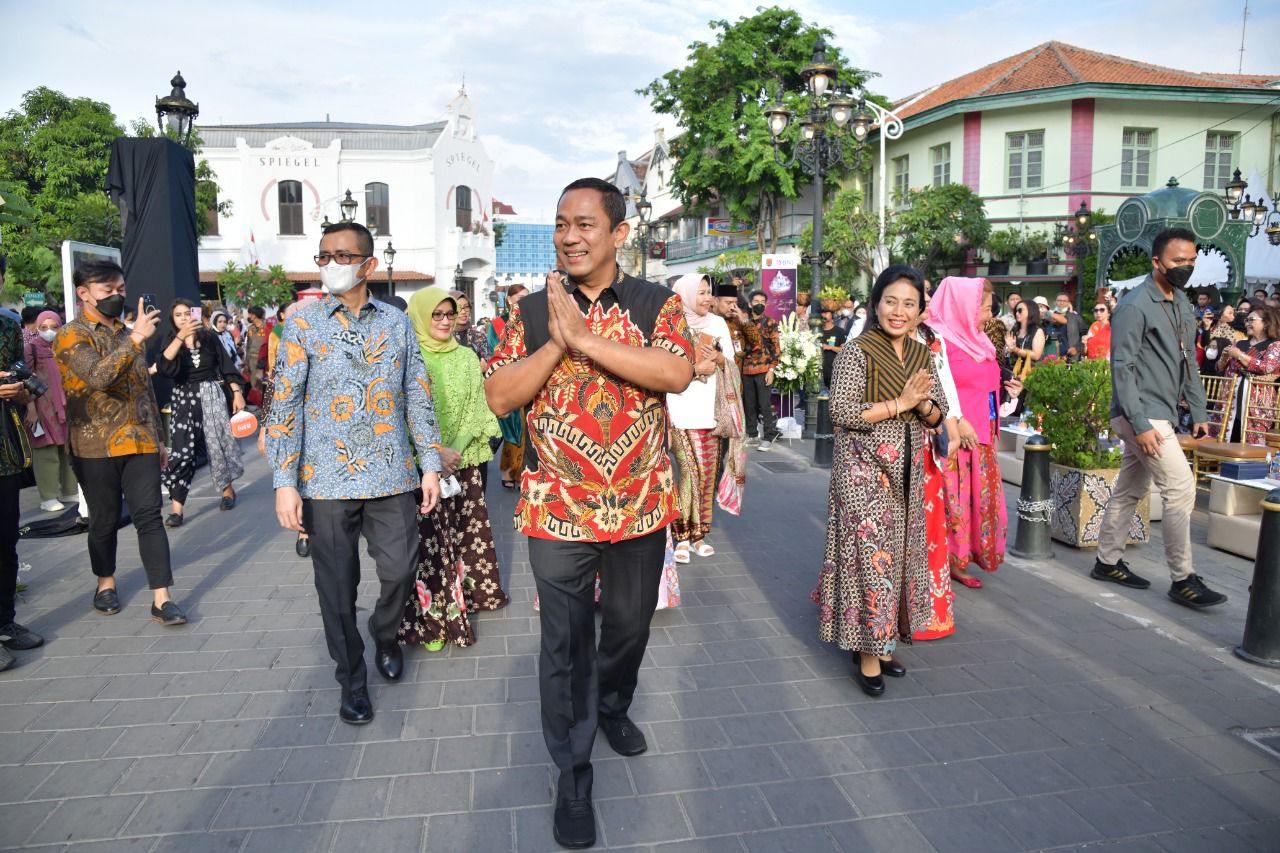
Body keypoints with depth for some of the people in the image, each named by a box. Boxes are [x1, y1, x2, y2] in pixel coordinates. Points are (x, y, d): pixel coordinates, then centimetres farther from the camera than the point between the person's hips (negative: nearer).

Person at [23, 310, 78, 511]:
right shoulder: (31, 348, -4)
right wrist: (31, 408, -15)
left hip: (64, 406, 6)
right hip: (43, 406, -6)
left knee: (68, 449, 11)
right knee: (47, 451, -5)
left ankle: (68, 491, 21)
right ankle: (48, 497, -1)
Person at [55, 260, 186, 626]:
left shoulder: (130, 334, 15)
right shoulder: (71, 335, -4)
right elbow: (97, 376, -23)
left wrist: (158, 437, 20)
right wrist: (135, 339, -29)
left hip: (140, 442, 4)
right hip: (96, 445, -4)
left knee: (149, 517, -4)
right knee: (104, 520, 9)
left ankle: (162, 599, -6)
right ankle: (106, 582, 32)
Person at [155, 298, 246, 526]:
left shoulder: (209, 337, 1)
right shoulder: (171, 341, 1)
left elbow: (226, 367, 5)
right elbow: (163, 367, -19)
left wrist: (237, 392, -2)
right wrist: (181, 336, -25)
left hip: (211, 395, 0)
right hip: (184, 400, 0)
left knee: (219, 443, 8)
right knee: (181, 451, -8)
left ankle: (227, 489, 31)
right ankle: (176, 509, -8)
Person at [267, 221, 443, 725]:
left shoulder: (397, 323, 5)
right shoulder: (303, 323, 0)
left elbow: (418, 399, 7)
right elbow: (284, 406, -3)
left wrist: (431, 465, 3)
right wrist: (284, 482, -9)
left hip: (392, 477, 1)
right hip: (327, 481, -1)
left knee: (400, 572, 5)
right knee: (338, 588, 7)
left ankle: (385, 634, 38)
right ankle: (352, 681, 27)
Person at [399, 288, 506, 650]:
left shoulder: (467, 357, 9)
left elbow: (476, 407, 4)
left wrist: (457, 449, -10)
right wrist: (437, 452, -19)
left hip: (464, 462, 4)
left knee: (465, 533, 8)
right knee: (429, 539, -4)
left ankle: (464, 595, 23)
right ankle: (432, 616, 3)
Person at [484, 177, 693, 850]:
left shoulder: (657, 304, -2)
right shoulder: (532, 311, 1)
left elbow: (677, 372, -22)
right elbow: (498, 397, -8)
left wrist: (586, 339, -26)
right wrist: (556, 342, -20)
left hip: (641, 506, 1)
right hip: (557, 509, 0)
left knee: (628, 626, 20)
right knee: (565, 642, 7)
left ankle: (612, 707, 51)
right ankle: (572, 774, 27)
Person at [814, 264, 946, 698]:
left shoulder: (922, 355, 8)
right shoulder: (856, 352, -11)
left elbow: (937, 415, 10)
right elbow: (841, 412, -19)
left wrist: (923, 404, -13)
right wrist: (899, 404, -19)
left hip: (908, 472, 7)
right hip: (864, 471, -7)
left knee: (901, 553, 12)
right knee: (870, 555, -5)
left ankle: (884, 641, 26)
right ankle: (868, 653, 7)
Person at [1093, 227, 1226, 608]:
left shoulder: (1182, 303, 12)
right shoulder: (1134, 306, -14)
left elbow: (1189, 362, 18)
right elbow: (1122, 368, -18)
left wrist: (1198, 411, 12)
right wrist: (1140, 424, -22)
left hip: (1160, 414, 9)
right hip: (1142, 415, -8)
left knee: (1130, 490, 14)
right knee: (1180, 487, -9)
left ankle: (1108, 562, 24)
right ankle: (1183, 579, 1)